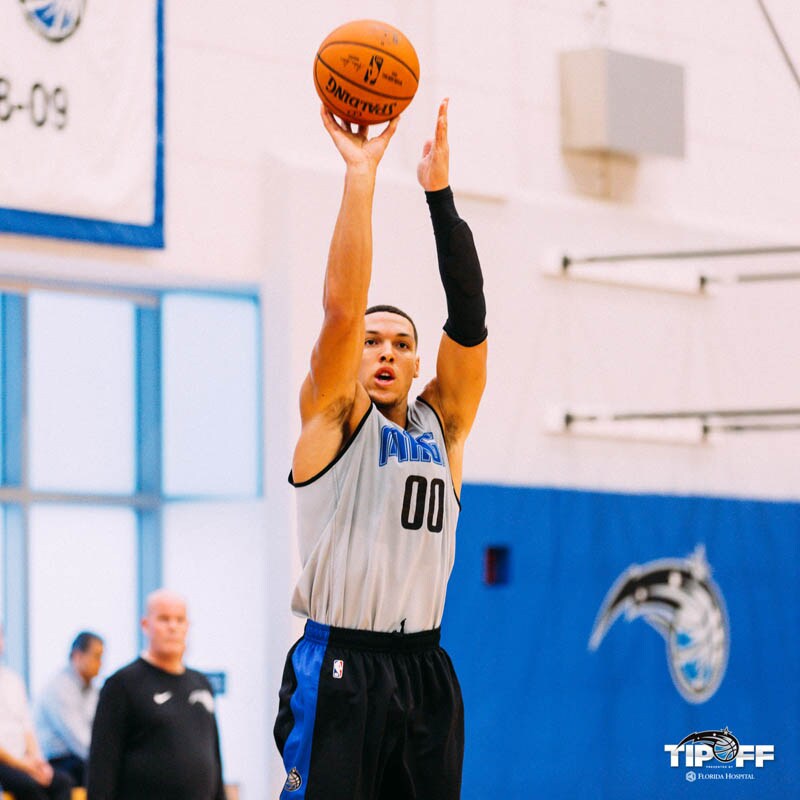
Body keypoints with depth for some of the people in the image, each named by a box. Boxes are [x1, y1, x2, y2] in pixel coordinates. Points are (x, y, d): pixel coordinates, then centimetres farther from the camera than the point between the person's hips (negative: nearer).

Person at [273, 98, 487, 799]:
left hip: (424, 669, 5)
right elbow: (342, 305, -11)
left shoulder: (442, 424, 14)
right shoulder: (333, 417, 2)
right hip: (339, 668, -5)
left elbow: (469, 321, 2)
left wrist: (440, 191, -3)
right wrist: (360, 175, -13)